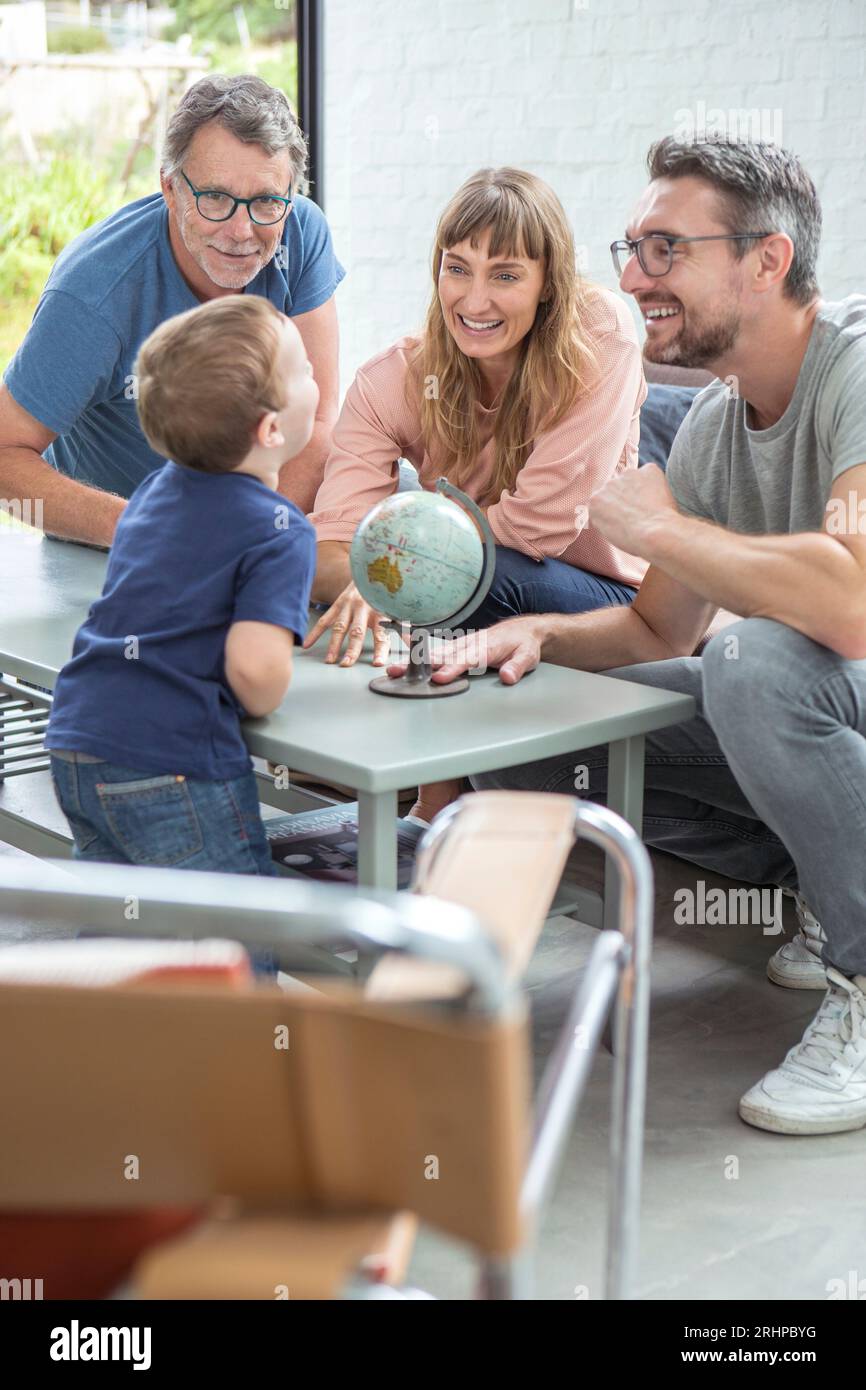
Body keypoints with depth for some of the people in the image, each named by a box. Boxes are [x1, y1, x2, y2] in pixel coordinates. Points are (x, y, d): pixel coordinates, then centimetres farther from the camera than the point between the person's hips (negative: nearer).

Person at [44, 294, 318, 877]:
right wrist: (262, 705, -5)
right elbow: (255, 664, -27)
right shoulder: (281, 533, -14)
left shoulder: (155, 488, 11)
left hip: (75, 743, 8)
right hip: (172, 770, -8)